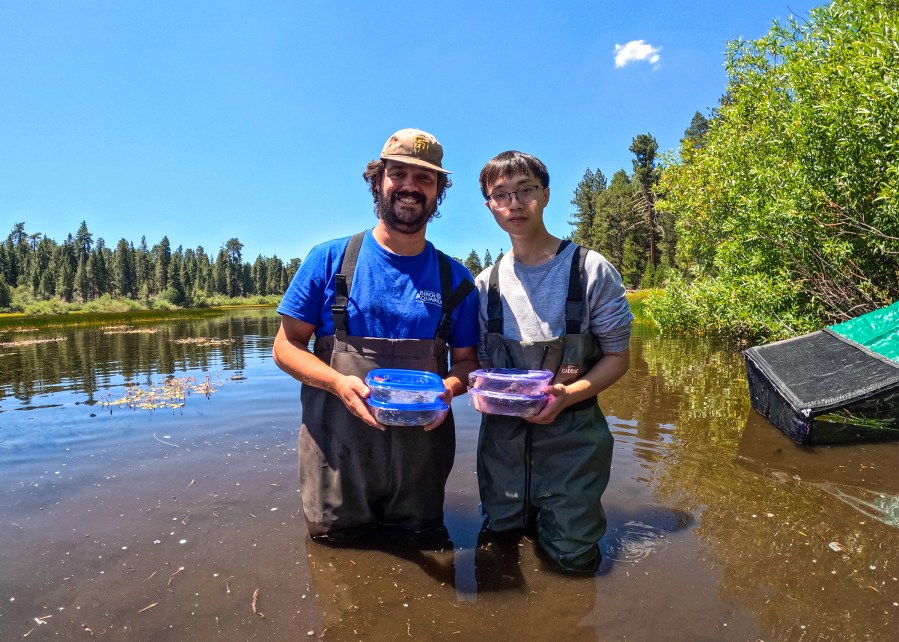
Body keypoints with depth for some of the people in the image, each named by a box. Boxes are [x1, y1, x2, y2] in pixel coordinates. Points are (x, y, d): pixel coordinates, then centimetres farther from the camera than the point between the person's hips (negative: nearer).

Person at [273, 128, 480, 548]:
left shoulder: (455, 279, 2)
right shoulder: (329, 260, -4)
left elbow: (466, 360, 9)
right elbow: (286, 346, -2)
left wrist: (448, 387, -15)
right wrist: (340, 383, -21)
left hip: (422, 458, 2)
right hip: (338, 454, -1)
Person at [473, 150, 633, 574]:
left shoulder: (591, 270, -10)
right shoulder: (486, 284, 2)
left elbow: (618, 357, -6)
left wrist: (567, 395, -23)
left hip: (571, 435, -3)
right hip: (502, 435, 4)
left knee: (571, 561, 7)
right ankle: (522, 523, 46)